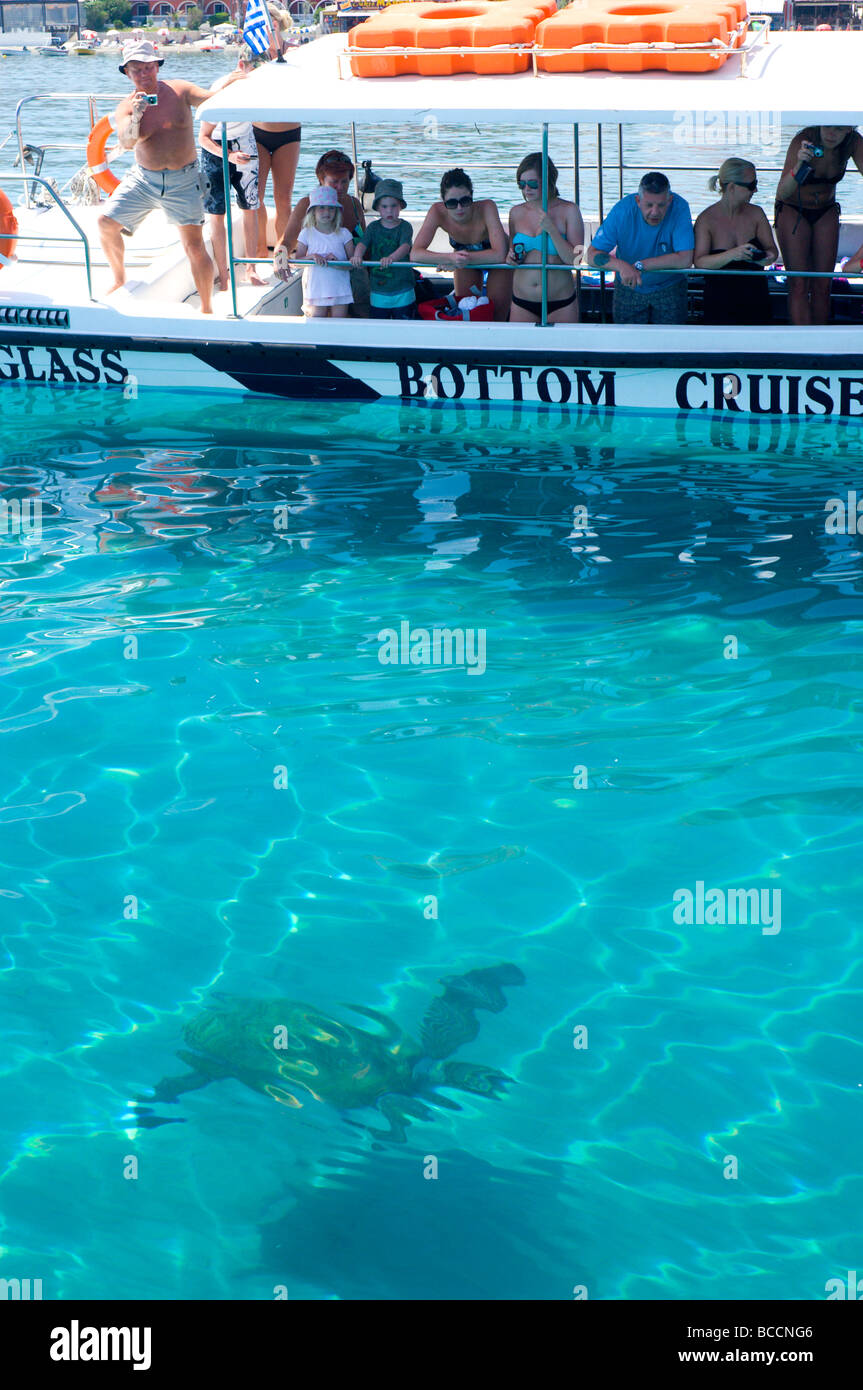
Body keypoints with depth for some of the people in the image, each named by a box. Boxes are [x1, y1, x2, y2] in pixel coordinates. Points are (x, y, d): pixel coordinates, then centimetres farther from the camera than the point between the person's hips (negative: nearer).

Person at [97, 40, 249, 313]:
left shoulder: (179, 91, -4)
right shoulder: (126, 107, -3)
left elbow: (209, 96, -17)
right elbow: (127, 142, -19)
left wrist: (229, 80, -37)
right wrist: (135, 117, -38)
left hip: (183, 181, -3)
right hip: (143, 179, 3)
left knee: (194, 246, -11)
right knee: (106, 224, 1)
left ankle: (206, 308, 0)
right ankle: (119, 280, 26)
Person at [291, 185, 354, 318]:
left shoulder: (343, 234, 4)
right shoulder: (307, 233, 3)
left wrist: (336, 263, -18)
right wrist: (313, 257, -19)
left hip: (340, 290, 1)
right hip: (315, 290, -1)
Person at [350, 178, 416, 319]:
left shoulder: (405, 227, -3)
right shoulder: (373, 227, 5)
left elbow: (405, 246, -20)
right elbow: (362, 243, -10)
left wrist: (391, 258, -41)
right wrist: (357, 256, -34)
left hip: (402, 292, -2)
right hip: (378, 293, 2)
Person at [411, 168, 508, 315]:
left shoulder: (487, 207, -38)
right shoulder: (437, 212, -31)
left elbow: (499, 254, -41)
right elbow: (415, 254, -35)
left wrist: (465, 259, -44)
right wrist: (450, 258, -49)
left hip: (496, 259, -2)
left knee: (497, 313, -6)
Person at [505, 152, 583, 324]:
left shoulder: (568, 210, -5)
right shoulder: (516, 212, 6)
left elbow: (575, 259, -11)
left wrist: (551, 229, -19)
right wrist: (512, 257, -2)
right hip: (522, 302, 3)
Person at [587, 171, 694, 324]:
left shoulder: (680, 207, -23)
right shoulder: (622, 210, -20)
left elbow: (685, 259, -29)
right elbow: (592, 255, -20)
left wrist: (640, 265, -29)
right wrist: (622, 266, -40)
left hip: (669, 288, -1)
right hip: (628, 289, 1)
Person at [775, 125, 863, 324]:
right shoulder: (803, 140, -27)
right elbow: (782, 193, -32)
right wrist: (799, 165, -50)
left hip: (826, 214, 4)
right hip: (792, 211, -4)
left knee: (823, 285, 0)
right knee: (799, 284, -12)